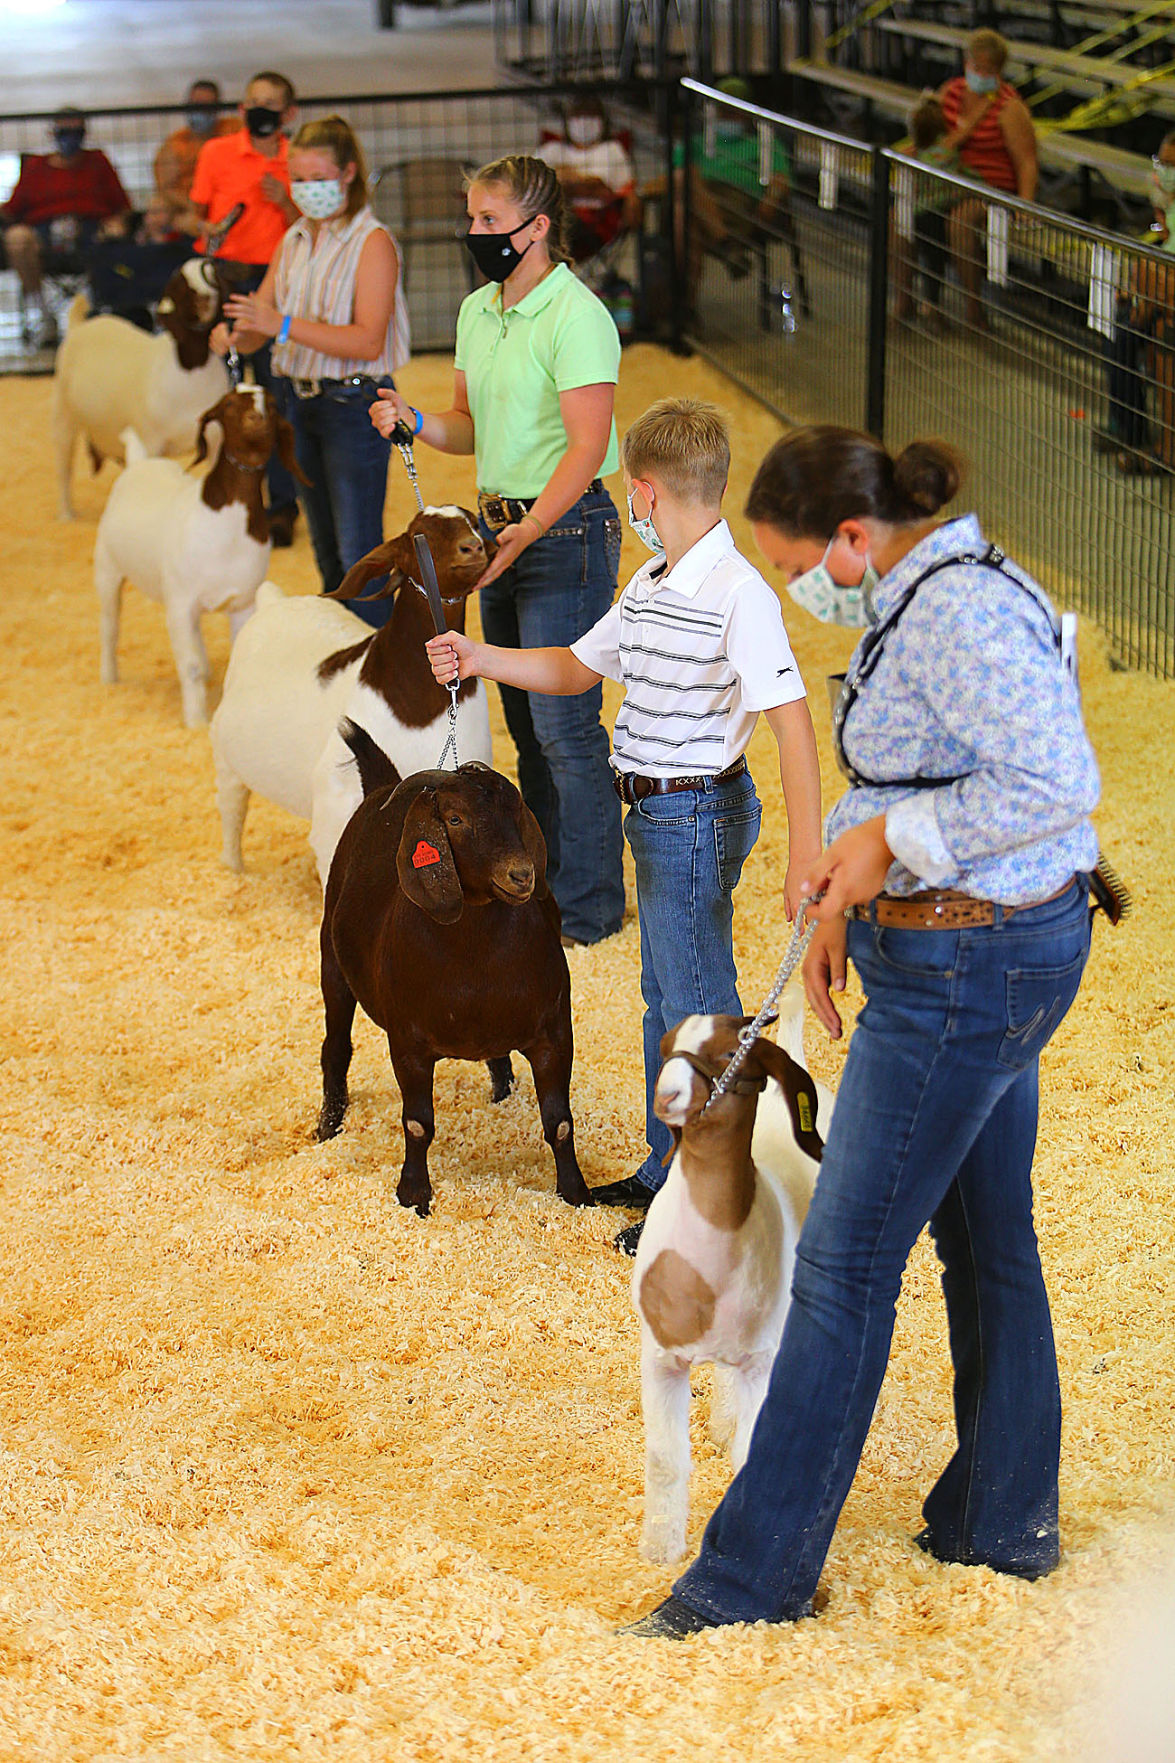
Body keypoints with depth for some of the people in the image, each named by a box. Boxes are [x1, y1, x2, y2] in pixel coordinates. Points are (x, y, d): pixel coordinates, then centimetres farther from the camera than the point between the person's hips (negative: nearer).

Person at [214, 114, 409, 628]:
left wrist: (284, 325, -29)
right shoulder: (293, 242, 10)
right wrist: (233, 335, -15)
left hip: (353, 405, -7)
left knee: (360, 553, -8)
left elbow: (368, 341, -22)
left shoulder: (372, 243, -12)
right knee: (327, 551, 17)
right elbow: (259, 326, 10)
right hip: (296, 398, 7)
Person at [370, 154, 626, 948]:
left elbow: (589, 444, -20)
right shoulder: (477, 310, 12)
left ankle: (586, 905, 6)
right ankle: (543, 881, 27)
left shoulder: (576, 317, -15)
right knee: (527, 722, 15)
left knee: (565, 726, -5)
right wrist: (414, 420, -2)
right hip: (501, 528, 9)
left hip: (566, 531, -9)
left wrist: (530, 528, -26)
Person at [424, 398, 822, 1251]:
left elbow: (793, 721, -25)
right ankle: (668, 1170, 33)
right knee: (664, 995, 19)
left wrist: (806, 857, -30)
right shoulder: (650, 587, 9)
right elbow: (574, 668, 23)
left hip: (700, 815, -9)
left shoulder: (740, 594, -20)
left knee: (699, 1003, -1)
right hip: (653, 814, 9)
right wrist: (478, 658, 10)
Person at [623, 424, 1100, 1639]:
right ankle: (1004, 1523, 34)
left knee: (845, 1264, -3)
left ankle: (754, 1575, 8)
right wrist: (852, 894, 11)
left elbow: (1055, 783, -30)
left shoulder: (955, 615, -22)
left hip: (964, 970, -11)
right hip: (1006, 951, 11)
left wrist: (888, 835, -21)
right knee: (989, 1243, 20)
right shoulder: (930, 594, 10)